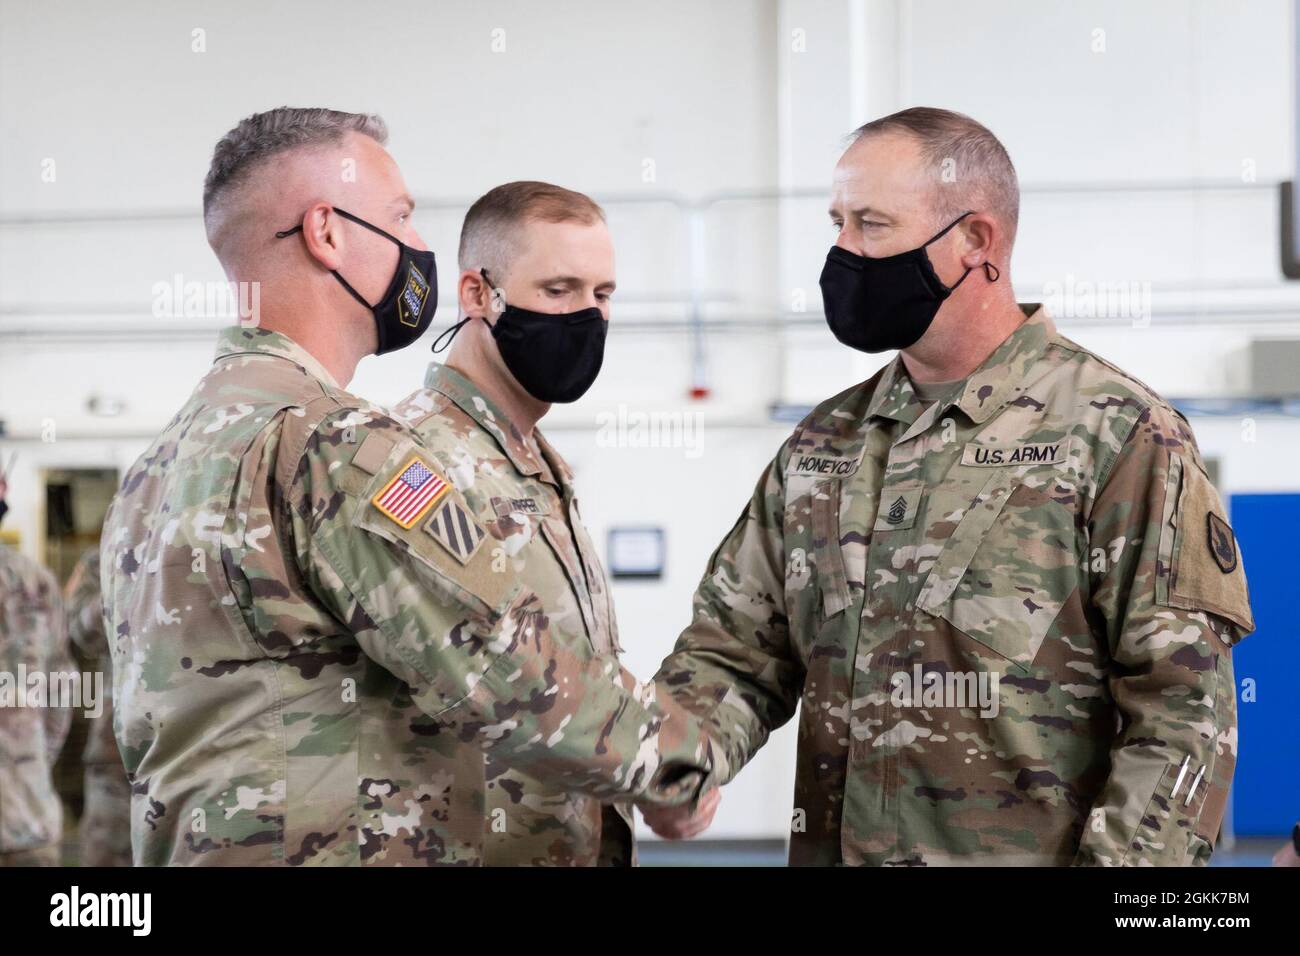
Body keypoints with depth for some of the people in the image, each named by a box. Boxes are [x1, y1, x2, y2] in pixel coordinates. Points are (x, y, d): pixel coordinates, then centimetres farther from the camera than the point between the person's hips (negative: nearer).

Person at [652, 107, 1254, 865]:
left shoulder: (1116, 434, -9)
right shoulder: (821, 445, 9)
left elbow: (1183, 706, -12)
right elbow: (736, 647, 10)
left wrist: (1122, 856, -20)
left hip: (1030, 851, -5)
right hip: (829, 845, 5)